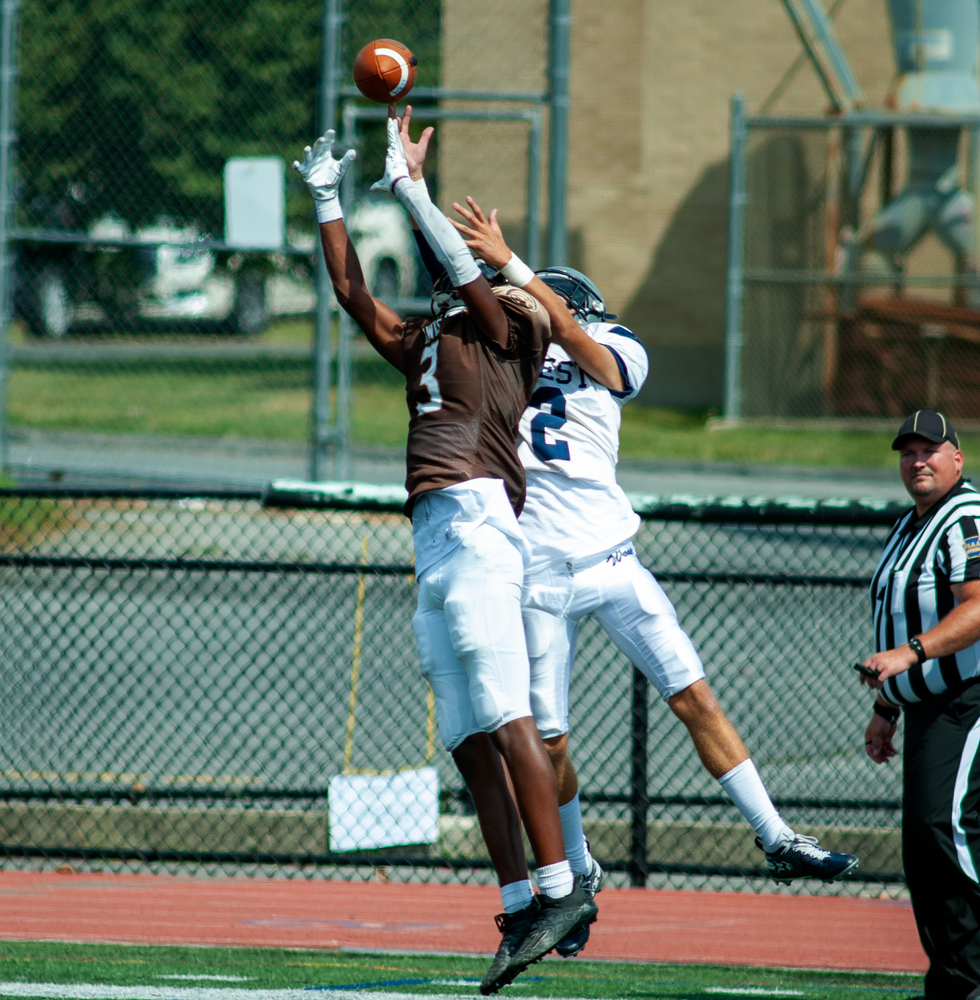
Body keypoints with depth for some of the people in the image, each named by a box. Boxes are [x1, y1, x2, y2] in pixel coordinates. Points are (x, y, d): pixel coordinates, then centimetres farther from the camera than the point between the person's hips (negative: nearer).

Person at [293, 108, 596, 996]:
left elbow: (463, 270, -5)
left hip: (475, 521, -8)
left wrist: (410, 186, 0)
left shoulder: (503, 334, 8)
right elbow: (353, 292, 33)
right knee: (467, 740, 1)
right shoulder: (424, 348, 28)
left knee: (504, 717, -17)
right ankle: (520, 906, -1)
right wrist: (329, 203, 31)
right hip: (431, 545, 8)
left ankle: (563, 888, -22)